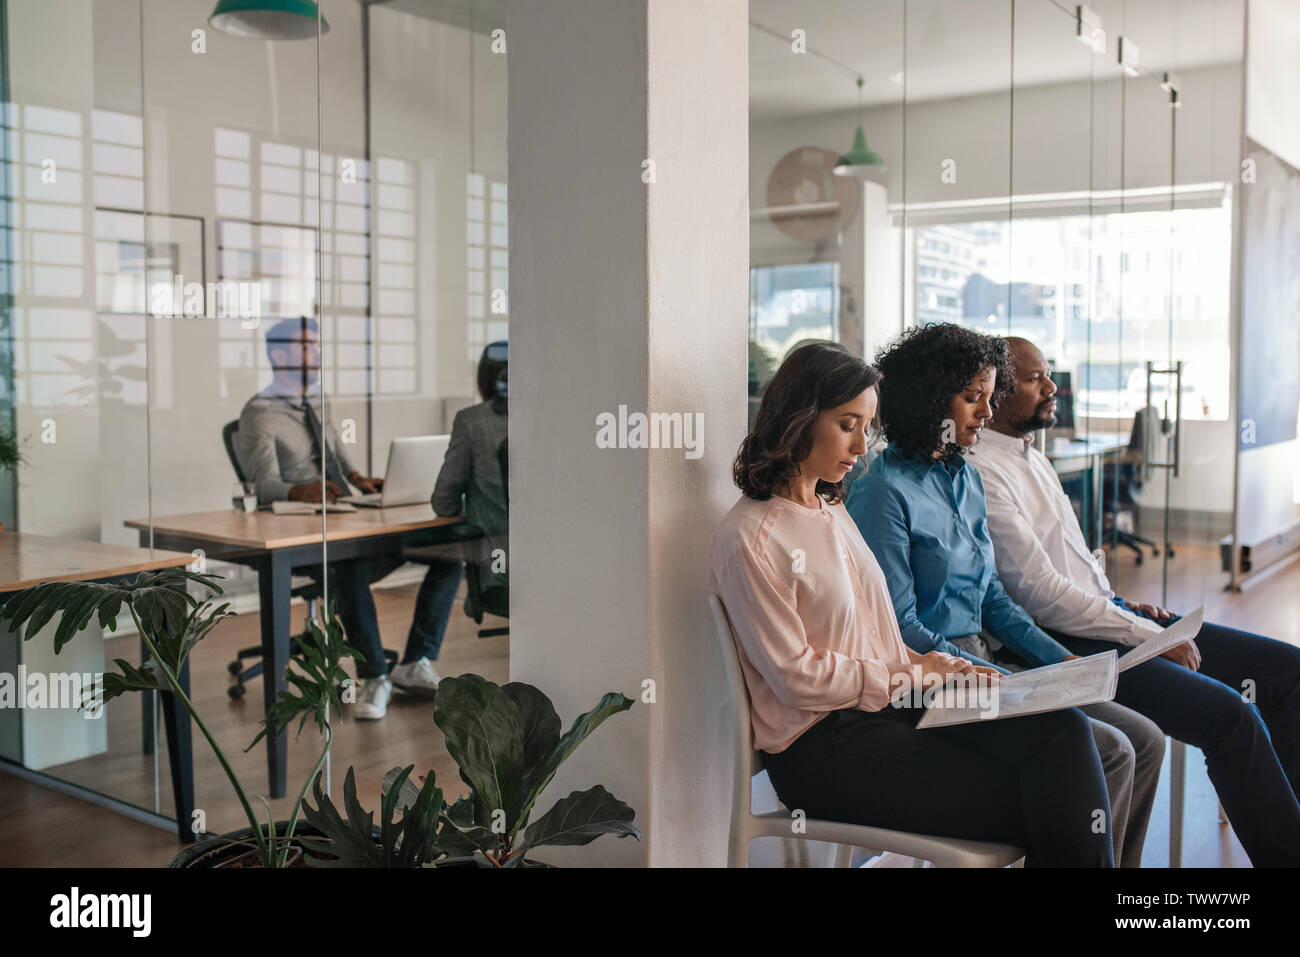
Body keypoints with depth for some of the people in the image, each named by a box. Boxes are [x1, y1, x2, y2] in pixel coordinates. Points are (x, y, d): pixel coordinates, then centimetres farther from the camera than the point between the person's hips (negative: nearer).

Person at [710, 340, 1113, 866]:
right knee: (1045, 802, -17)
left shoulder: (831, 511, 16)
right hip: (824, 749, -8)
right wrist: (911, 676, -9)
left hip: (890, 706, 8)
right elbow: (797, 676, -14)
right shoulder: (750, 538, -12)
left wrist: (931, 663, 1)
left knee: (1062, 730, -17)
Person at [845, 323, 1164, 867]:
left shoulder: (965, 478, 14)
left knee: (1145, 740, -1)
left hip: (985, 659, 9)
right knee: (1108, 753, -18)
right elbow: (900, 628, -16)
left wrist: (1060, 659, 5)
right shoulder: (885, 492, -14)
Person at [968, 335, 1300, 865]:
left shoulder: (1032, 457, 18)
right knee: (1231, 714, -26)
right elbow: (1041, 593, -19)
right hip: (1065, 643, -10)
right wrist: (1151, 636, -14)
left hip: (1104, 614, 10)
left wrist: (1122, 602, 7)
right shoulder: (982, 472, -14)